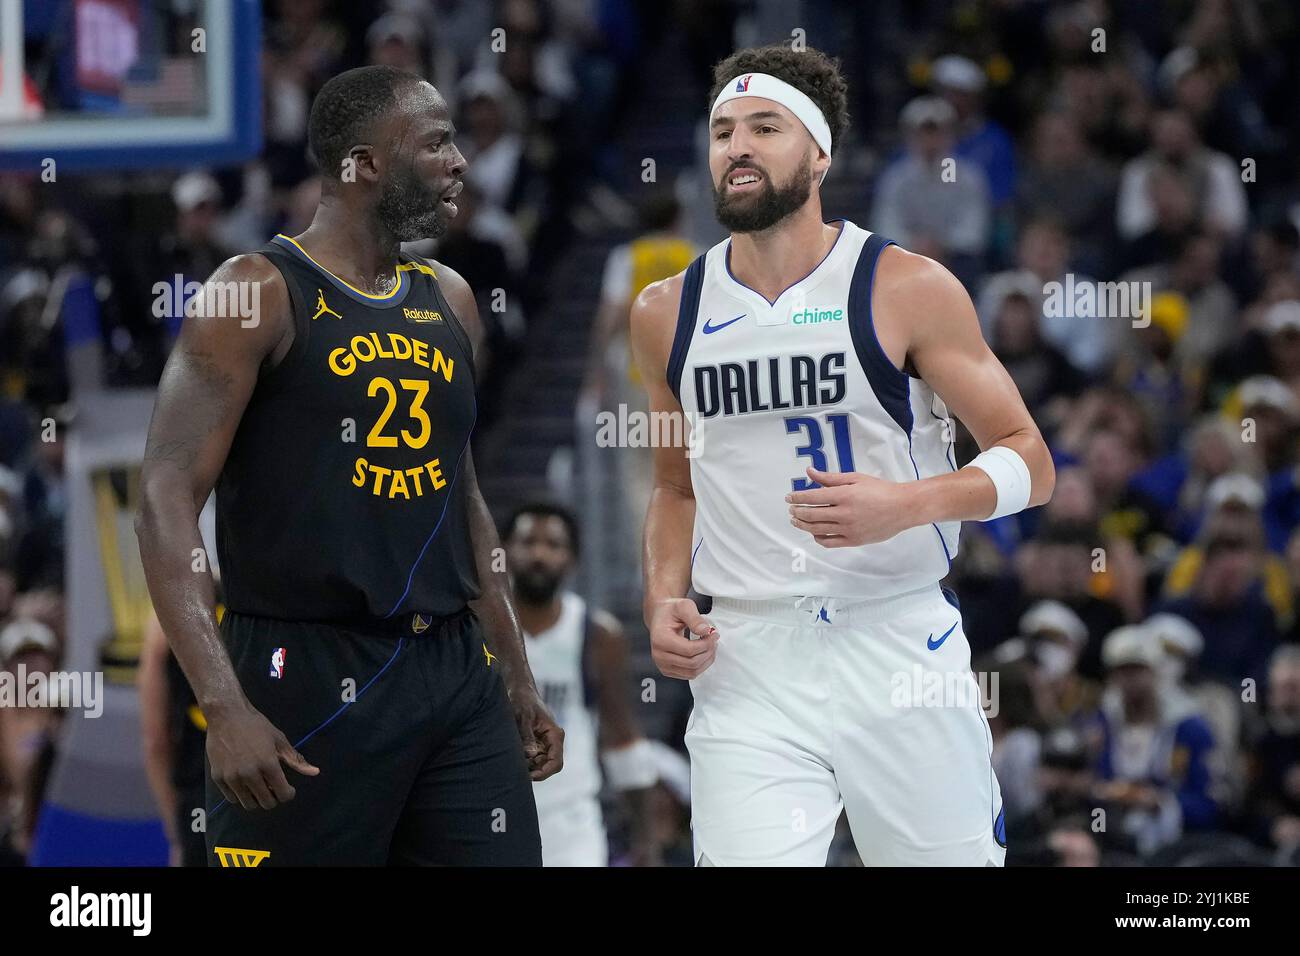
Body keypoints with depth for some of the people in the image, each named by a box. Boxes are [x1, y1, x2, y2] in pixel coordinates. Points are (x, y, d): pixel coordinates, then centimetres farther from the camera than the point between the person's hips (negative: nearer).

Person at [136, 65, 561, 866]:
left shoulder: (449, 302, 13)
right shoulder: (260, 294, -7)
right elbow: (168, 500, -13)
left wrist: (519, 684, 20)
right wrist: (225, 707, -22)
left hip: (457, 671, 6)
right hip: (311, 678, -6)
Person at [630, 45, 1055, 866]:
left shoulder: (907, 289, -3)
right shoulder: (668, 313, 9)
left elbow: (1030, 465, -2)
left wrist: (908, 504, -20)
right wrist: (664, 599, 4)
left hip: (900, 646, -2)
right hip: (745, 663, 2)